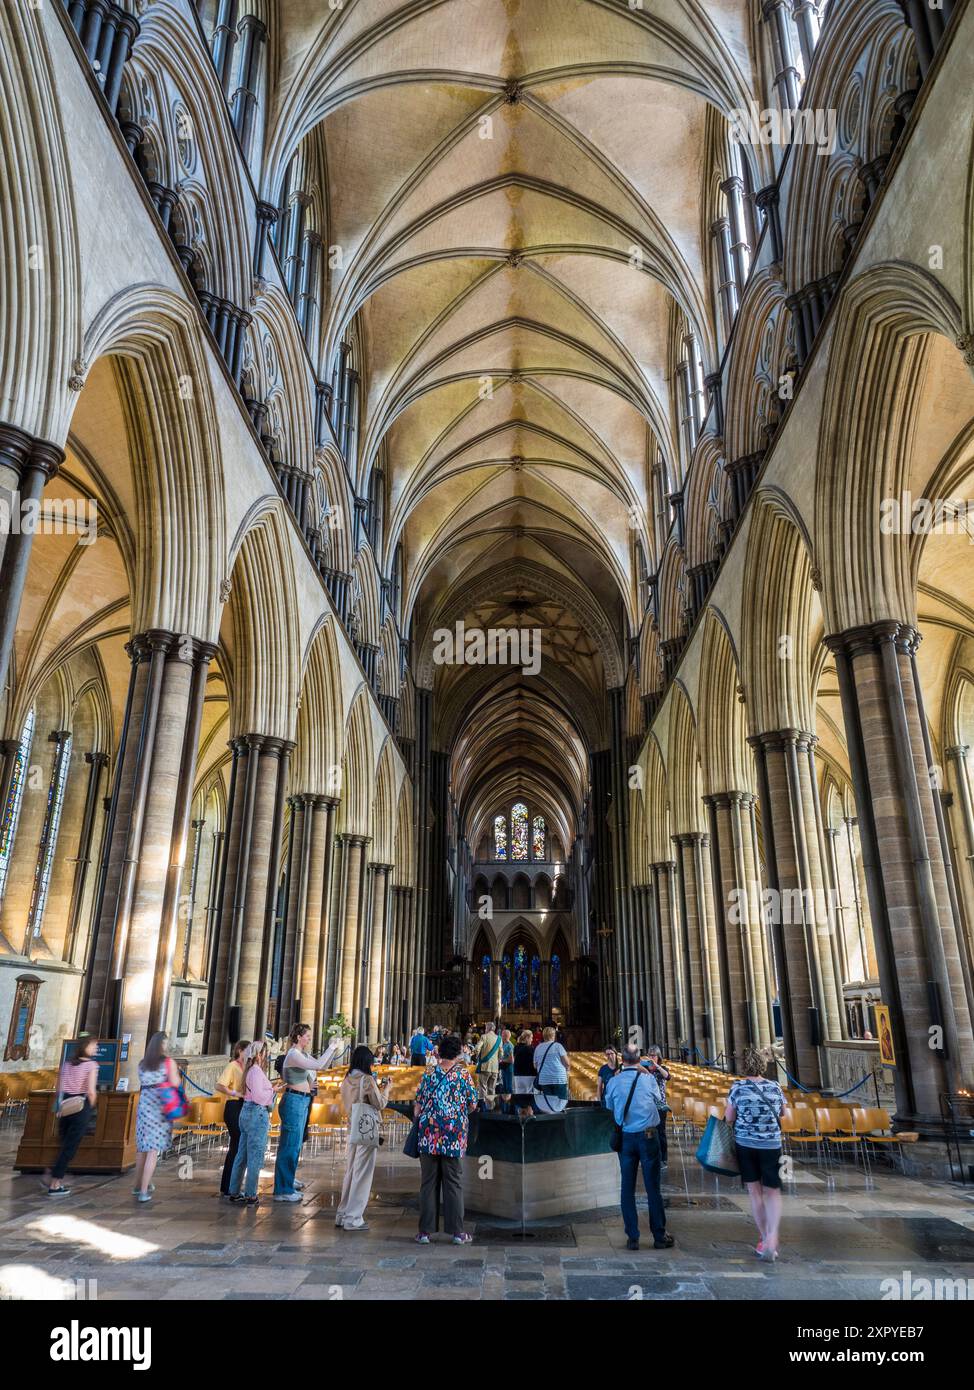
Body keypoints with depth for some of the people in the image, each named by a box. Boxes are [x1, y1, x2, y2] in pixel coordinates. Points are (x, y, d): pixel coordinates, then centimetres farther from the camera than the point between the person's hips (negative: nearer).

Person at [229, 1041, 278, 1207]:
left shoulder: (249, 1070, 13)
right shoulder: (257, 1070, -16)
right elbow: (258, 1096, -22)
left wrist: (270, 1088, 13)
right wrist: (273, 1091, -8)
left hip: (246, 1111, 10)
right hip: (257, 1113, -10)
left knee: (242, 1155, 15)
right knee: (255, 1156, -2)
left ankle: (234, 1192, 23)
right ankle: (251, 1196, 3)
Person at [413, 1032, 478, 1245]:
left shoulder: (429, 1074, 2)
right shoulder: (463, 1074, -2)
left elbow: (418, 1105, 3)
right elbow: (472, 1105, 2)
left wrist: (417, 1120, 18)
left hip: (428, 1135, 1)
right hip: (454, 1136, -1)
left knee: (428, 1183, 8)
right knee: (453, 1183, 7)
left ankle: (425, 1231, 11)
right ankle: (457, 1231, 10)